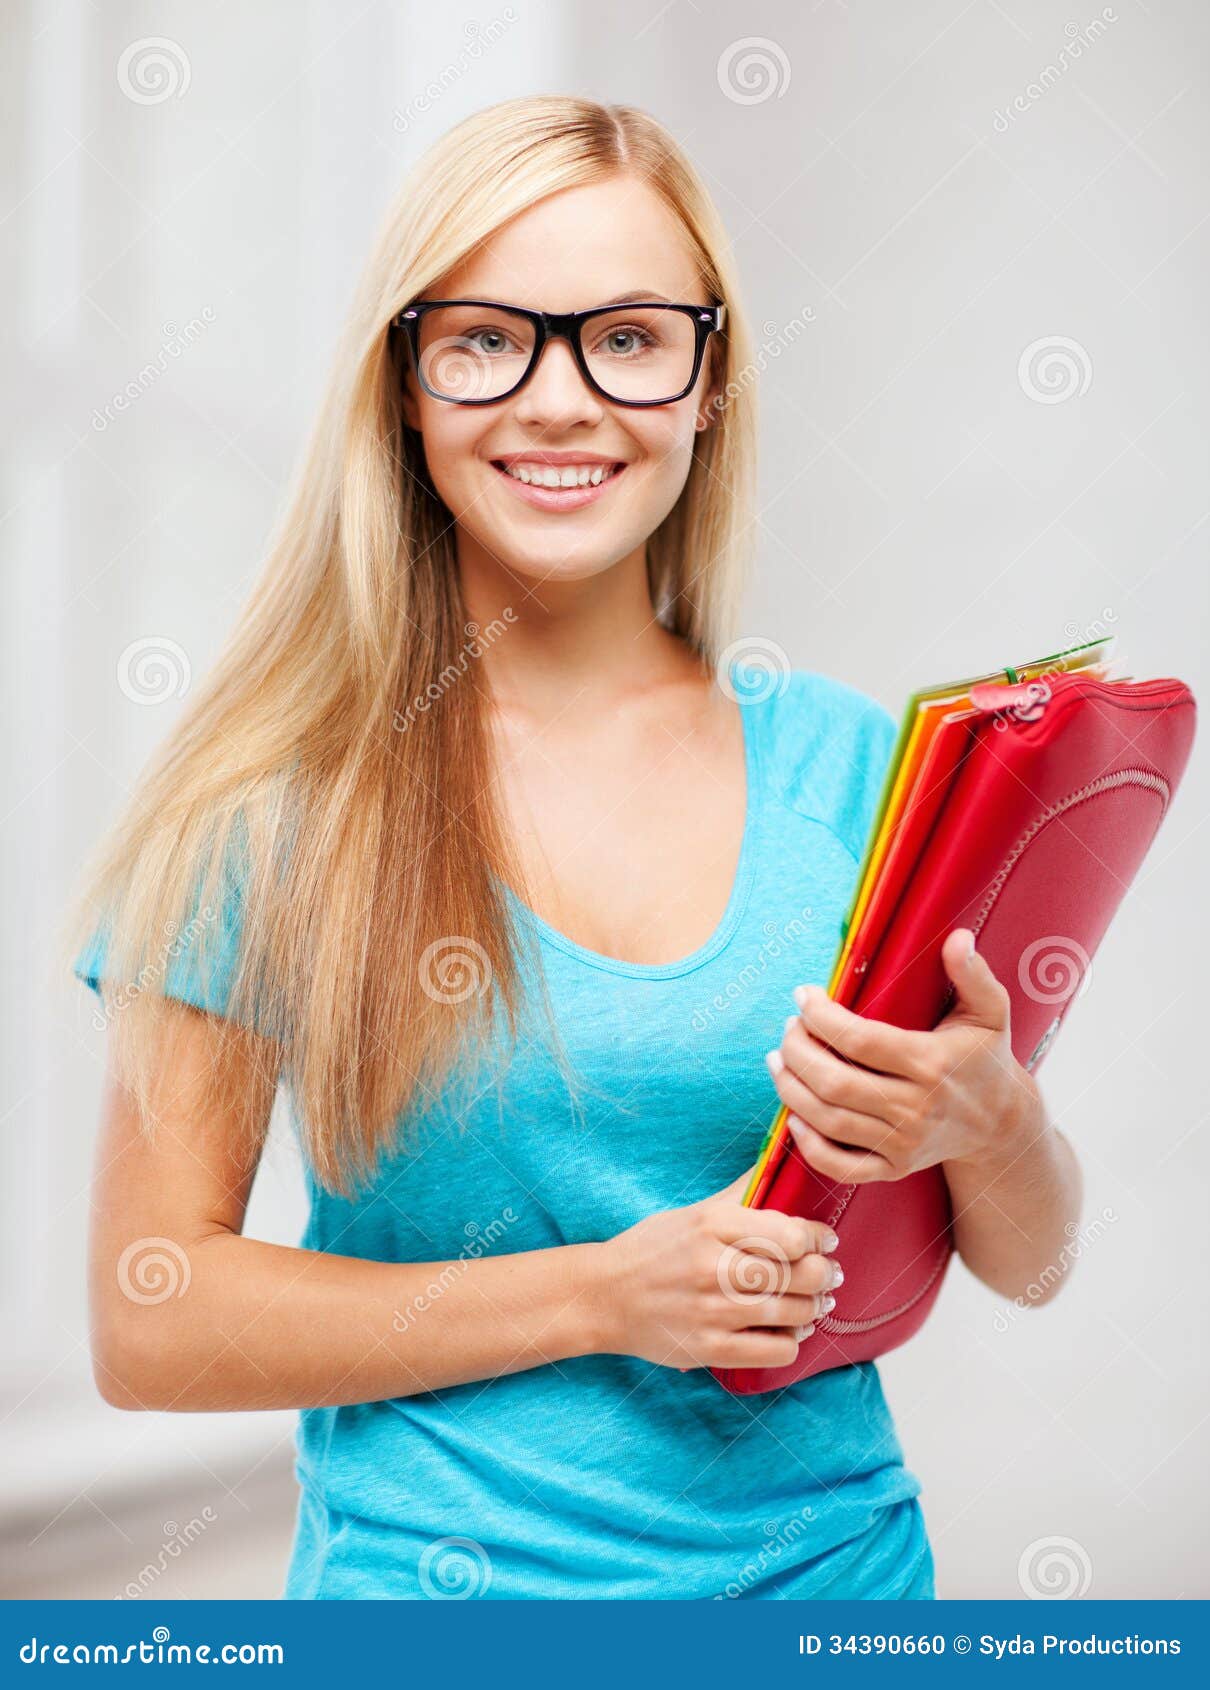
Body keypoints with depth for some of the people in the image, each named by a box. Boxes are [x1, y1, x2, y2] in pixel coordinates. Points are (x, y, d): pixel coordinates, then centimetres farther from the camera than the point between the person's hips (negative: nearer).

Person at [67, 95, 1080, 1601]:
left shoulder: (849, 764, -3)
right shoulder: (273, 795, -10)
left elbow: (1026, 1262, 4)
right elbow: (146, 1324, -11)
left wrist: (988, 1124, -19)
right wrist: (600, 1296, -19)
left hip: (834, 1555, 3)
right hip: (438, 1573, -2)